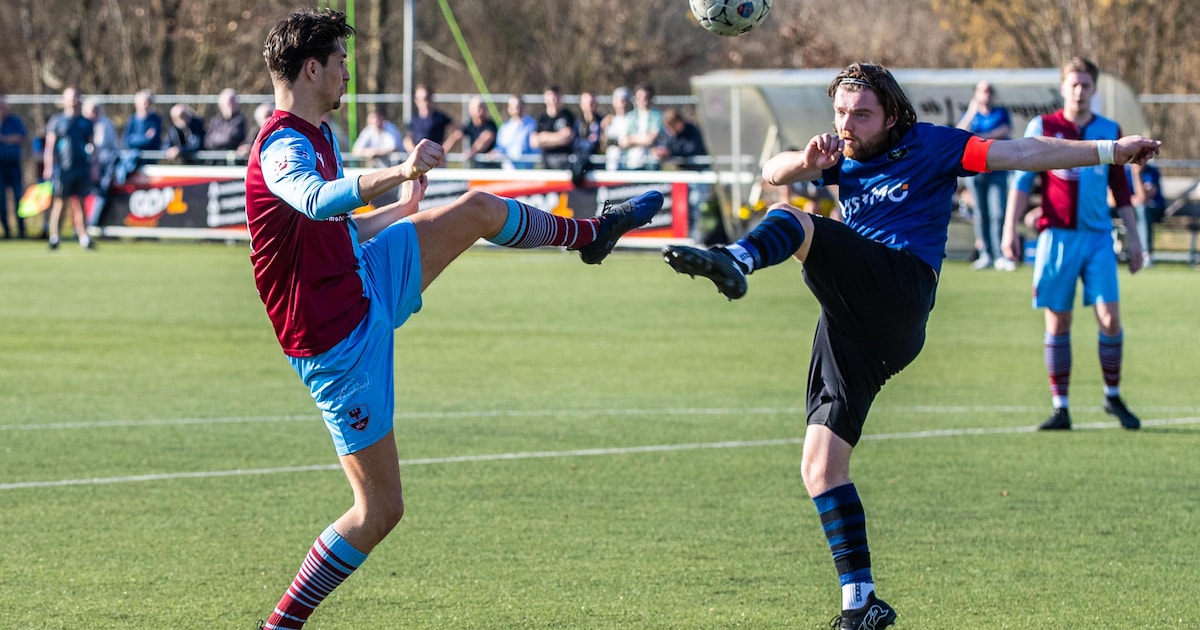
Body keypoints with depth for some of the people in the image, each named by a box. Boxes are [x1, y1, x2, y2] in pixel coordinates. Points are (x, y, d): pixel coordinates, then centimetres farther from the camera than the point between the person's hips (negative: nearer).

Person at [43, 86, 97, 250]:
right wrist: (48, 167, -8)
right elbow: (50, 144, 0)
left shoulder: (86, 122, 13)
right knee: (59, 203, -3)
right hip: (62, 167, -3)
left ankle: (83, 236, 3)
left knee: (79, 203, 4)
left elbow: (91, 146, 17)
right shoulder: (57, 120, 3)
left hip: (82, 167, 3)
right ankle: (54, 237, -1)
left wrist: (93, 167, 10)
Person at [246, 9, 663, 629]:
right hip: (341, 341, -9)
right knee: (380, 509, -6)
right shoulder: (283, 147, -24)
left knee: (478, 210, 12)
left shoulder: (313, 136, 9)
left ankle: (588, 233, 38)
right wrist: (401, 172, -61)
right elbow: (318, 202, -48)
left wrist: (404, 208, 43)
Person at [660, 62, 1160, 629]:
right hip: (853, 323, 7)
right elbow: (773, 173, 15)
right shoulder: (845, 157, 26)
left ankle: (733, 262, -59)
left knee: (790, 221, -25)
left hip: (898, 293, -7)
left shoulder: (928, 146, 10)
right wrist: (807, 161, -8)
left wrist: (1110, 151, 2)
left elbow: (1018, 153, 7)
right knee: (820, 466, -2)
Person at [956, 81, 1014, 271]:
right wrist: (972, 112, -14)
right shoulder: (970, 114, 13)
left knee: (998, 214, -10)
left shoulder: (1001, 113, 10)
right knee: (980, 215, 0)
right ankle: (985, 255, 3)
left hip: (997, 170, -2)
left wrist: (981, 136, -8)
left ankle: (1000, 256, -12)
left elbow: (1006, 130, -6)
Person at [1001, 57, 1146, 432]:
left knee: (1109, 317, -7)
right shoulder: (1042, 128, 3)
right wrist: (1010, 228, -7)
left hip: (1098, 236, 1)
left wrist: (1133, 236, 12)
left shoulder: (1110, 131, 9)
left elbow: (1121, 190, 15)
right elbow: (1022, 180, 2)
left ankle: (1113, 396, 12)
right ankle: (1060, 408, 7)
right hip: (1056, 236, -1)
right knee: (1057, 322, 0)